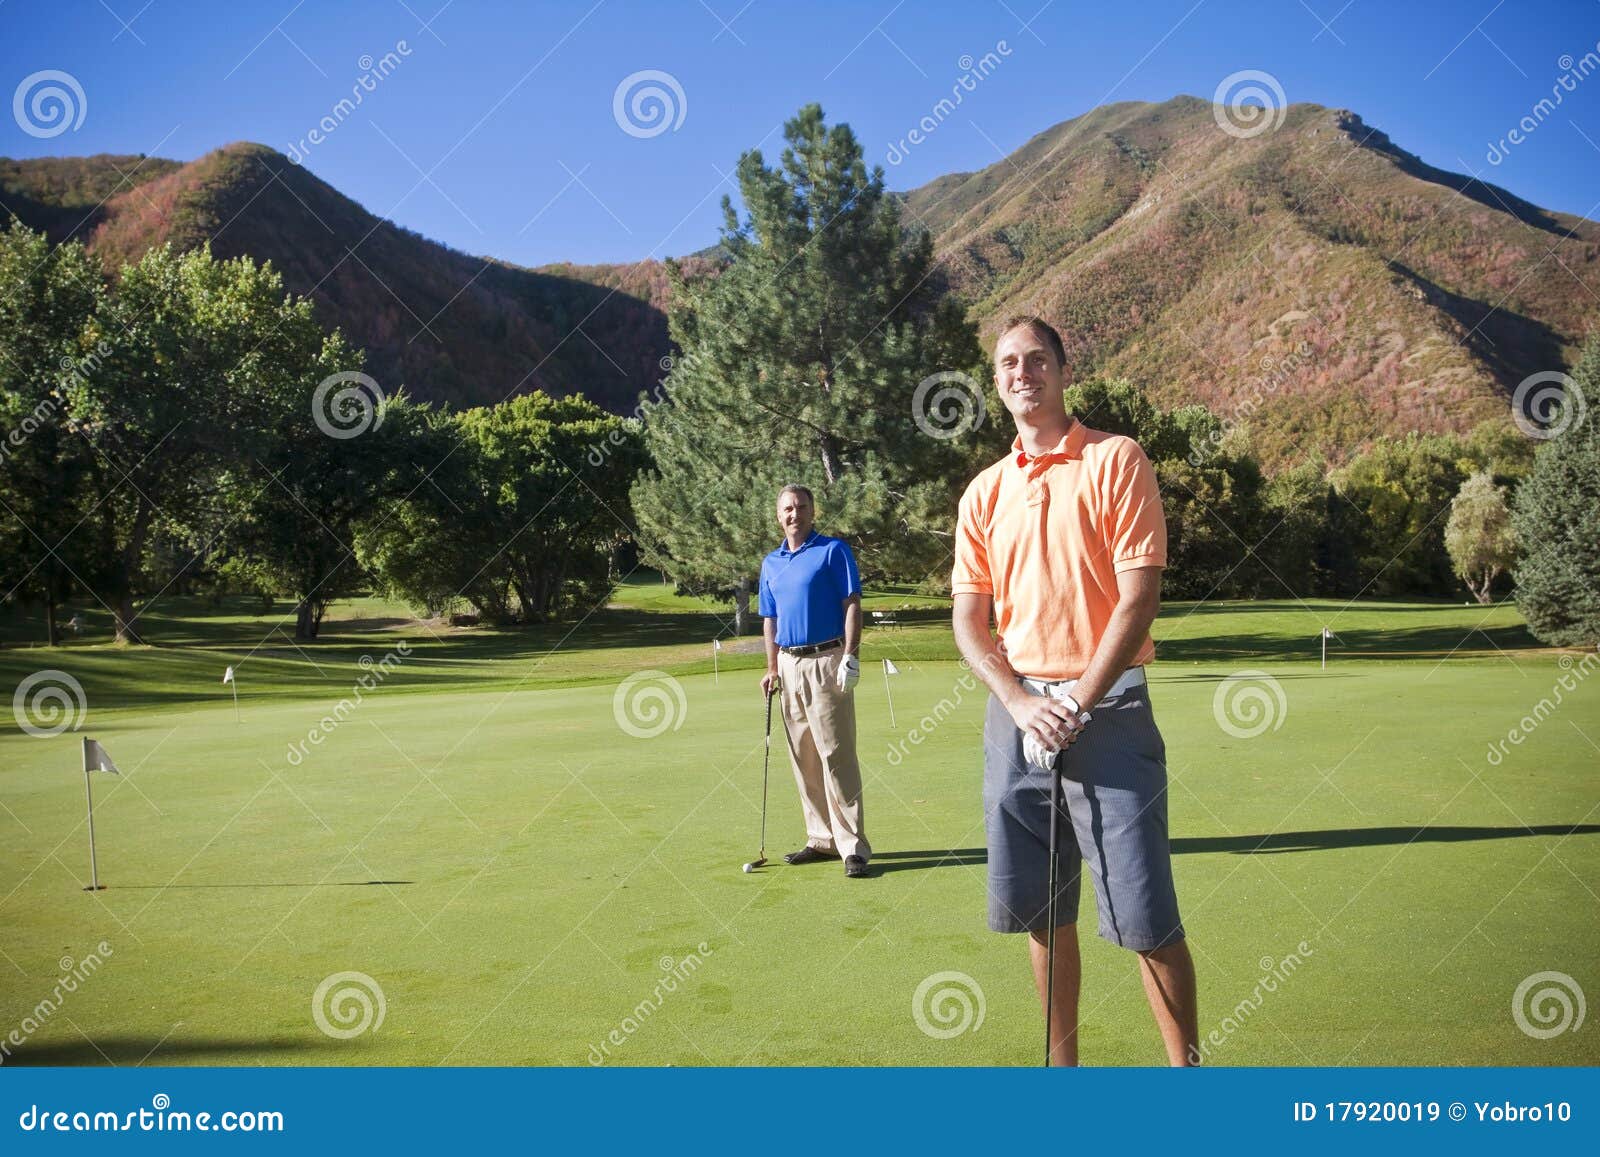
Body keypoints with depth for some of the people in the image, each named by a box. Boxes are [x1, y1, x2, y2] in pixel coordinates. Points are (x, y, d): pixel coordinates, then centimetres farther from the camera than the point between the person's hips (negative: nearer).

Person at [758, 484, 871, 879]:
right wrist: (772, 668, 13)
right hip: (789, 665, 6)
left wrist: (850, 656, -16)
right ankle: (822, 839, 17)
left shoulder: (834, 551, -2)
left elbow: (852, 605, -7)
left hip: (826, 661, -6)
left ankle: (853, 847, -7)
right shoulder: (771, 563, 15)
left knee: (836, 755, -9)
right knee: (803, 758, 8)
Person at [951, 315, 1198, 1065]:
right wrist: (1021, 702, -9)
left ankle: (1187, 1067, 10)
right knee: (1039, 908, 9)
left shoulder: (1116, 461, 0)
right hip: (1015, 708, 4)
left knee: (1144, 914, -4)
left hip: (1105, 704, -4)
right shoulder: (984, 491, 12)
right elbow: (968, 616, 7)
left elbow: (1140, 596, -7)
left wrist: (1078, 702, -12)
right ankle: (1062, 1061, 23)